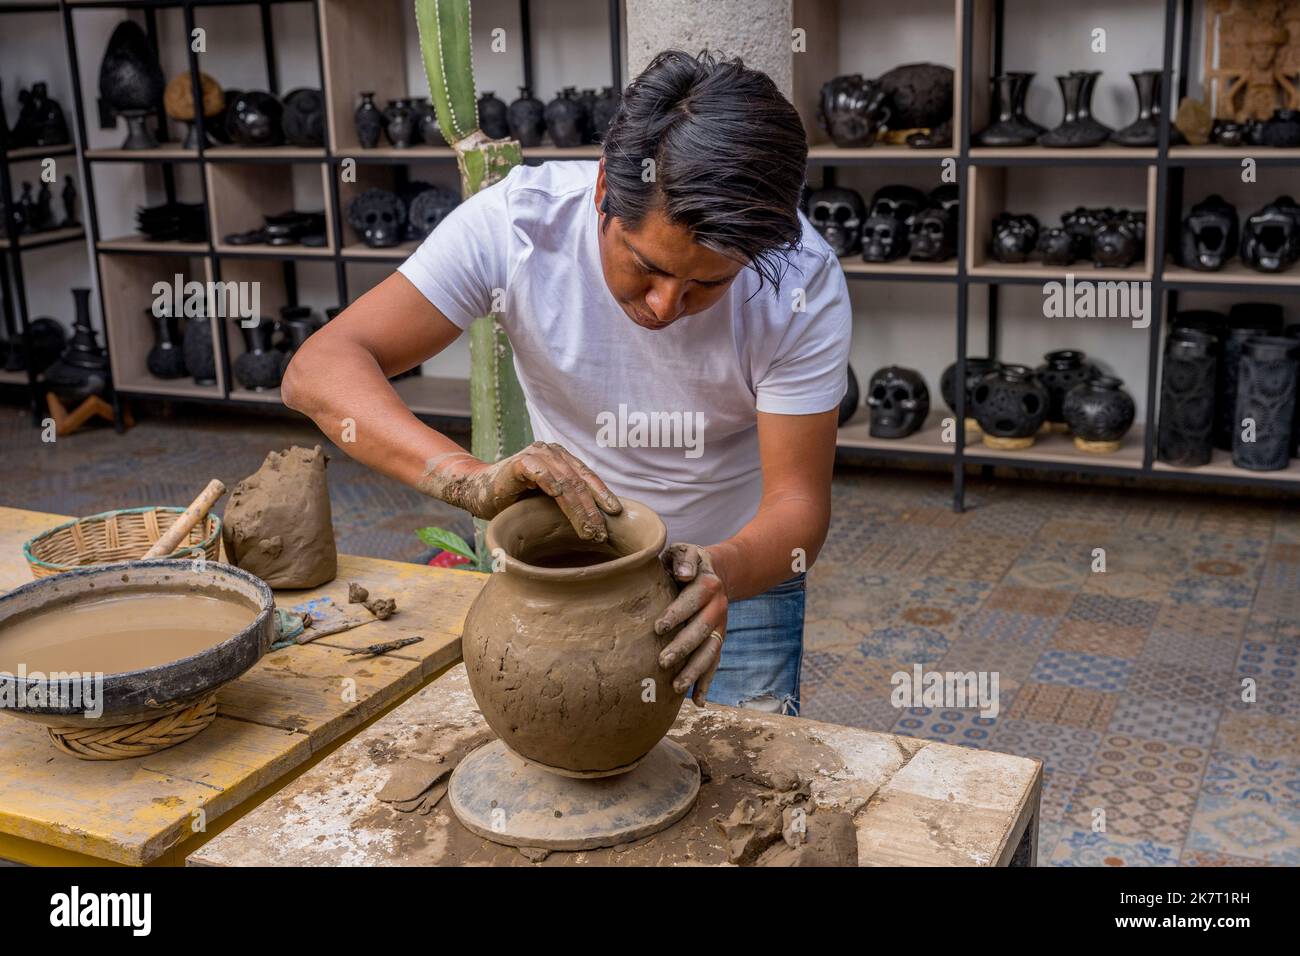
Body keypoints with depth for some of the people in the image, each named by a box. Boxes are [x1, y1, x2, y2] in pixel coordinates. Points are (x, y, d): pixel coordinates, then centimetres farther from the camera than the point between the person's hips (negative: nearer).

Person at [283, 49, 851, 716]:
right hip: (567, 560, 1)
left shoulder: (802, 282, -28)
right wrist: (473, 480, -51)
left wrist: (722, 573, -48)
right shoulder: (519, 220, -29)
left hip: (735, 565, 0)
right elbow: (319, 369, -34)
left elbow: (797, 500, -25)